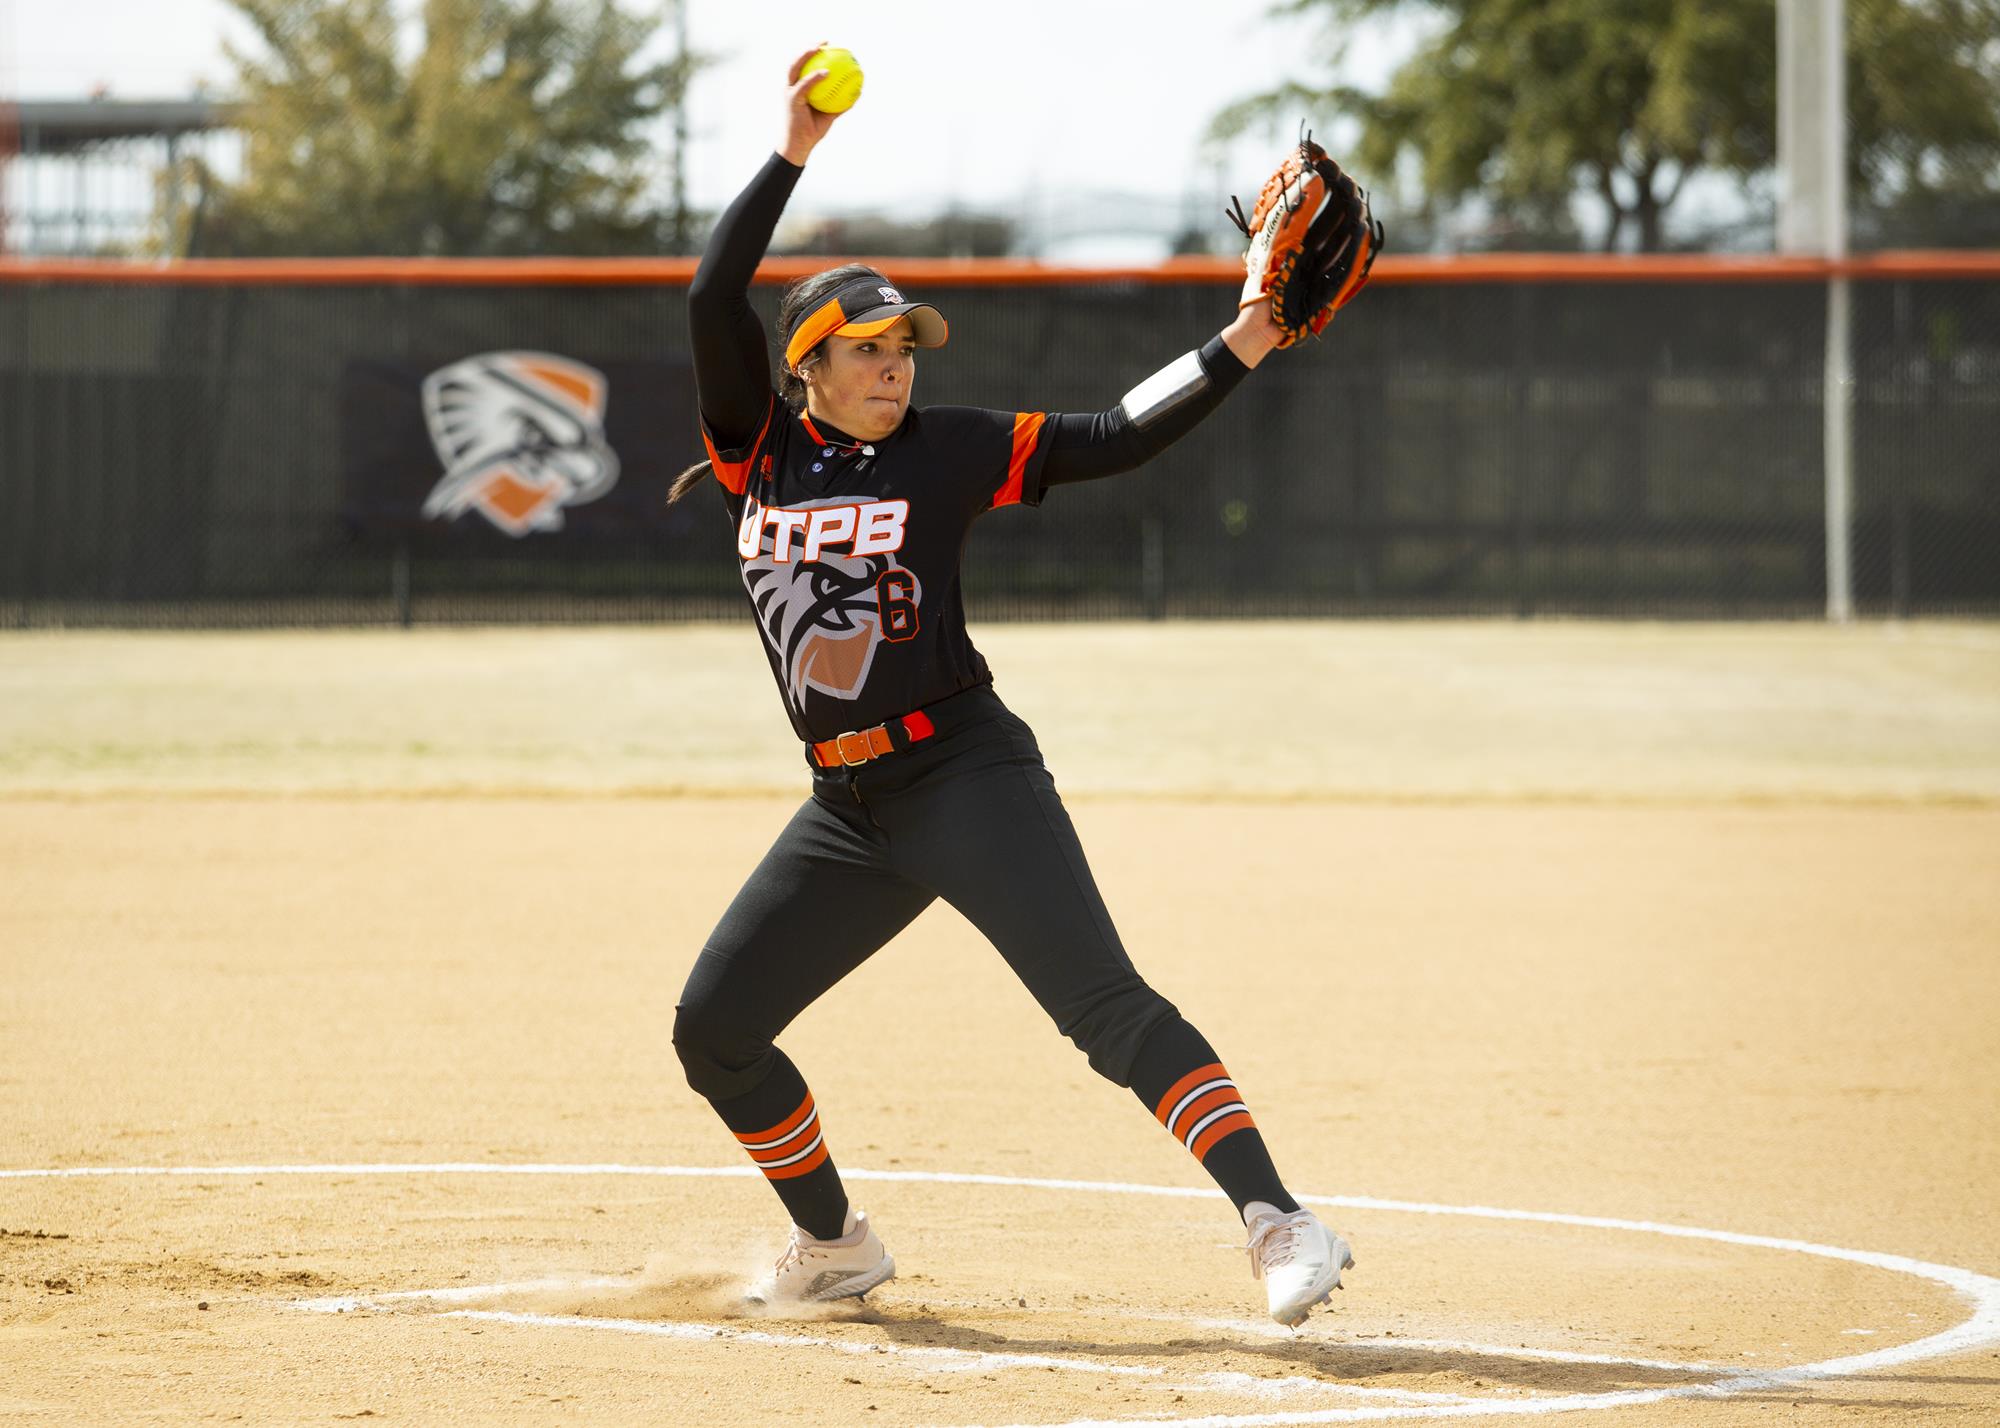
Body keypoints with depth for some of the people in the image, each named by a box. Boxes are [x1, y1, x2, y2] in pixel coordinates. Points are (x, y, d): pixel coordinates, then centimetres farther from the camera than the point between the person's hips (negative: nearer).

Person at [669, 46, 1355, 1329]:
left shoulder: (950, 453, 0)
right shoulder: (763, 448, 7)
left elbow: (1116, 439, -4)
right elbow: (714, 299, -5)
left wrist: (1243, 346, -14)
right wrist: (792, 159, -10)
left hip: (969, 778, -5)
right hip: (846, 811, 5)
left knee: (1106, 1006, -19)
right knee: (714, 1031, 6)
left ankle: (1277, 1221, -28)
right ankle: (836, 1246, 26)